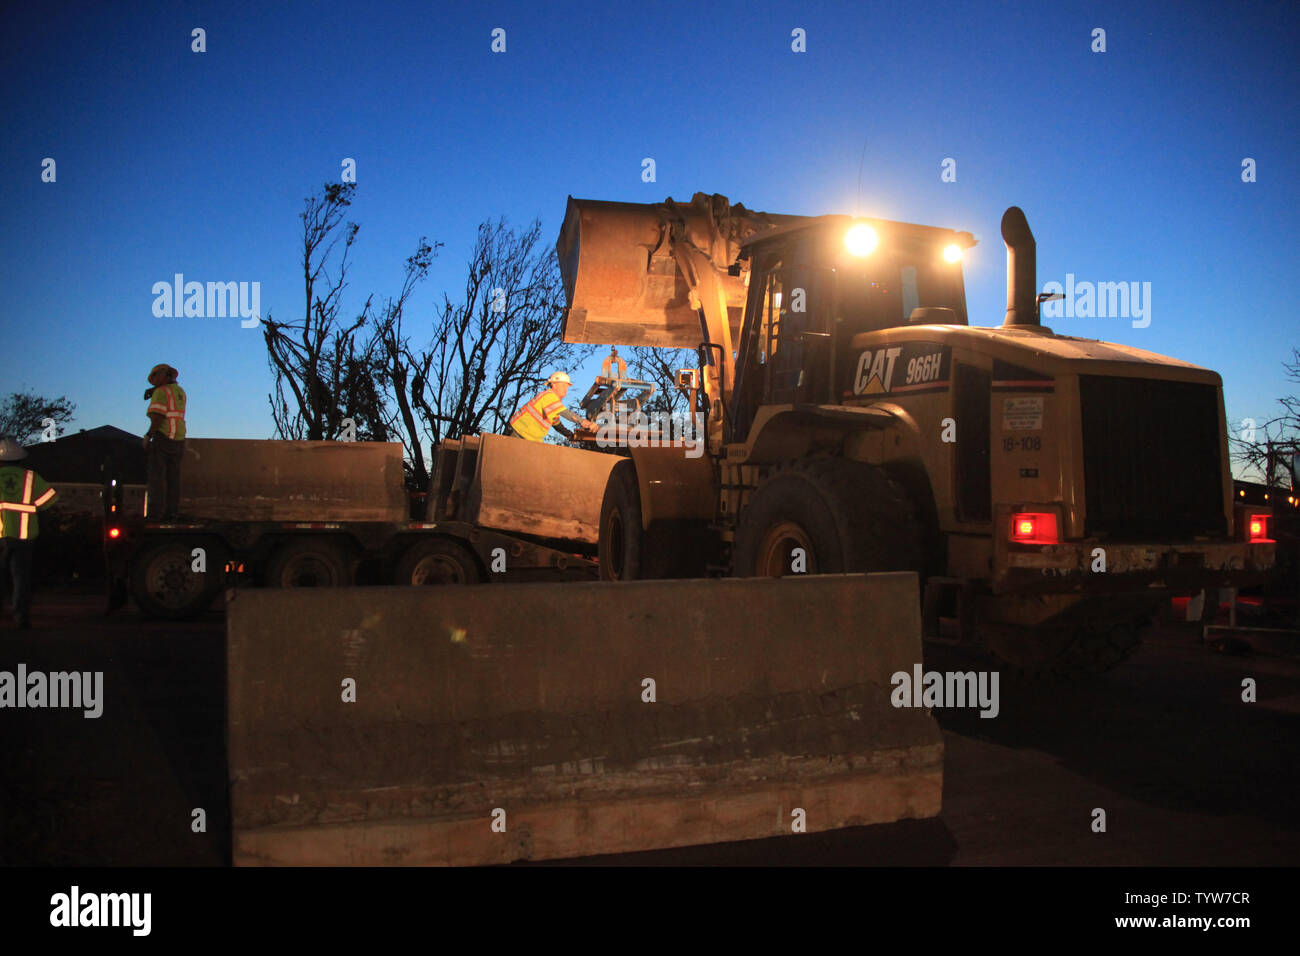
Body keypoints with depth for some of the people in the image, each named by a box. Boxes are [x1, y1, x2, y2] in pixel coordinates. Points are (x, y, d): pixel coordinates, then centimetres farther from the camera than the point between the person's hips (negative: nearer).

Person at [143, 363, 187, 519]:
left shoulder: (161, 392, -7)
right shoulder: (180, 392, 16)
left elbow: (158, 417, -17)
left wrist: (148, 436, -18)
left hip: (163, 436, -7)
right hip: (178, 440, 7)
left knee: (157, 475, -7)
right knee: (173, 477, 6)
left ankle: (155, 513, -13)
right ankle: (171, 512, 2)